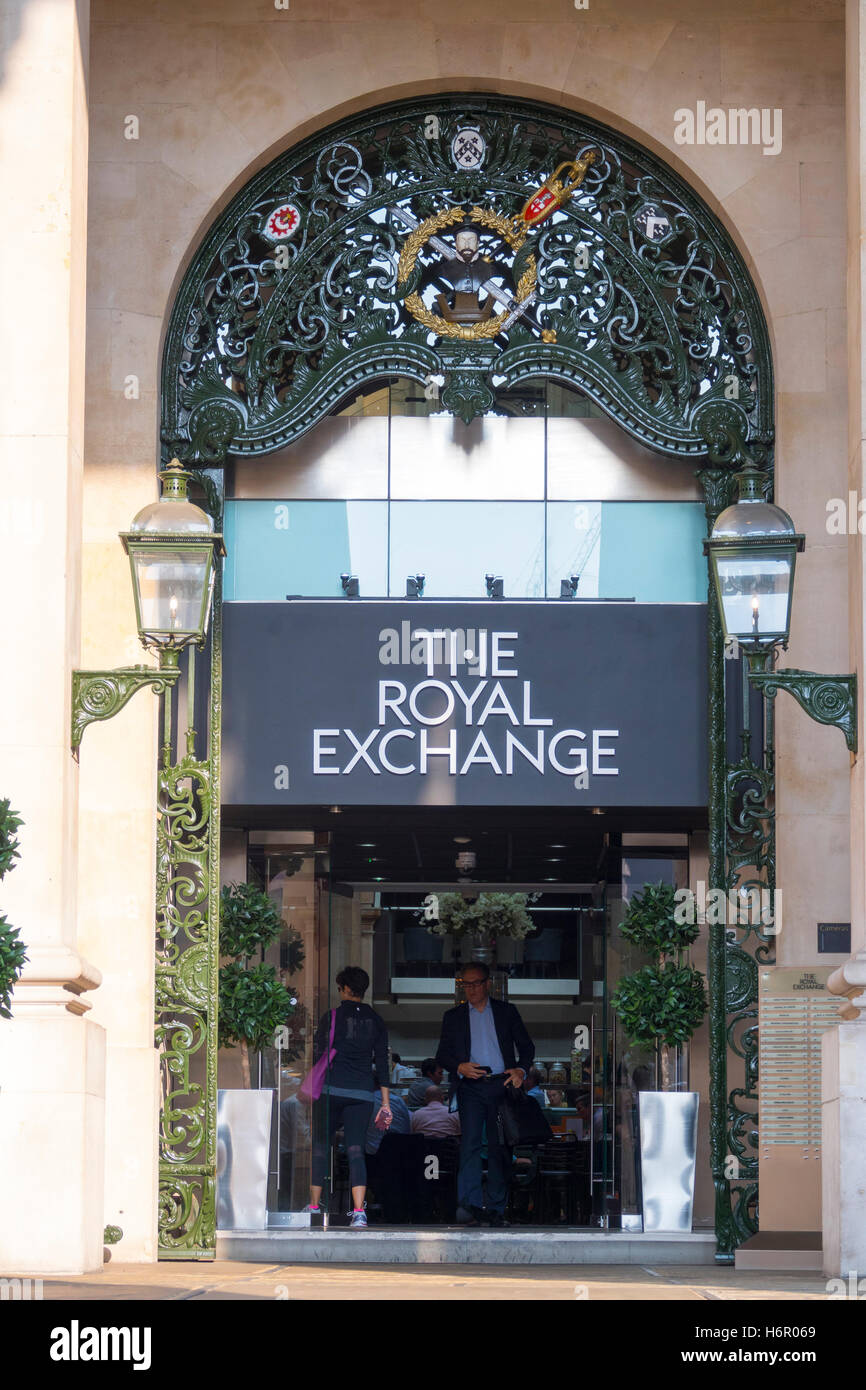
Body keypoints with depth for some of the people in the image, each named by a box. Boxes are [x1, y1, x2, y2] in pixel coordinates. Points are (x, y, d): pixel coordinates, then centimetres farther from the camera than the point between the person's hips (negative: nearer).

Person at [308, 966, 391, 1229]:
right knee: (356, 1150, -2)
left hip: (332, 1089, -3)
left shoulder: (331, 1017, -2)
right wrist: (385, 1103, 10)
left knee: (320, 1148, 9)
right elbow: (382, 1064, 8)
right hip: (362, 1093, 3)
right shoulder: (376, 1022, 9)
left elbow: (318, 1055, -1)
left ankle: (313, 1206, 10)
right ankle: (359, 1211, -15)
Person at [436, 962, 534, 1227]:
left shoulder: (506, 1012, 13)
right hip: (470, 1088, 0)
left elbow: (526, 1046, 12)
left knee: (499, 1147, 1)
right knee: (470, 1143, -15)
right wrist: (460, 1067, -10)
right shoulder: (453, 1016, 14)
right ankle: (472, 1206, -19)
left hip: (501, 1086, 0)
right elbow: (442, 1055, 10)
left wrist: (521, 1069, -7)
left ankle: (496, 1208, 5)